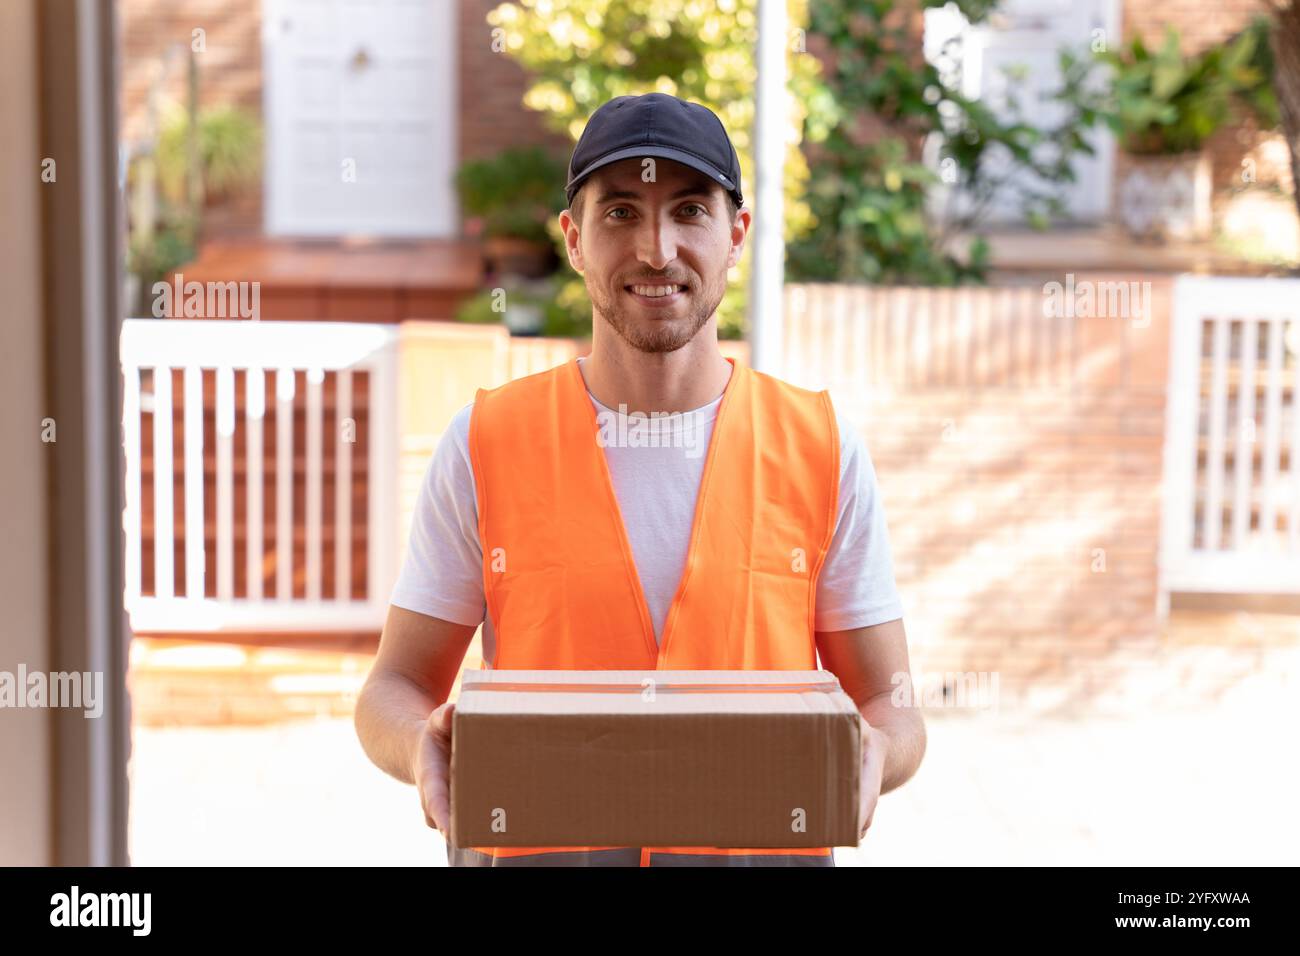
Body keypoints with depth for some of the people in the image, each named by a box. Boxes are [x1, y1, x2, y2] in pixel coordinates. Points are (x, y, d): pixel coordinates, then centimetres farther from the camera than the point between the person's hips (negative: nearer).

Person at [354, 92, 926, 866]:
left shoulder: (824, 452, 5)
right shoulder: (485, 445, 4)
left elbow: (891, 708, 10)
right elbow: (396, 689, 9)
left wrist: (870, 754, -13)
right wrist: (426, 746, -14)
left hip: (762, 842, 0)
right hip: (533, 846, 0)